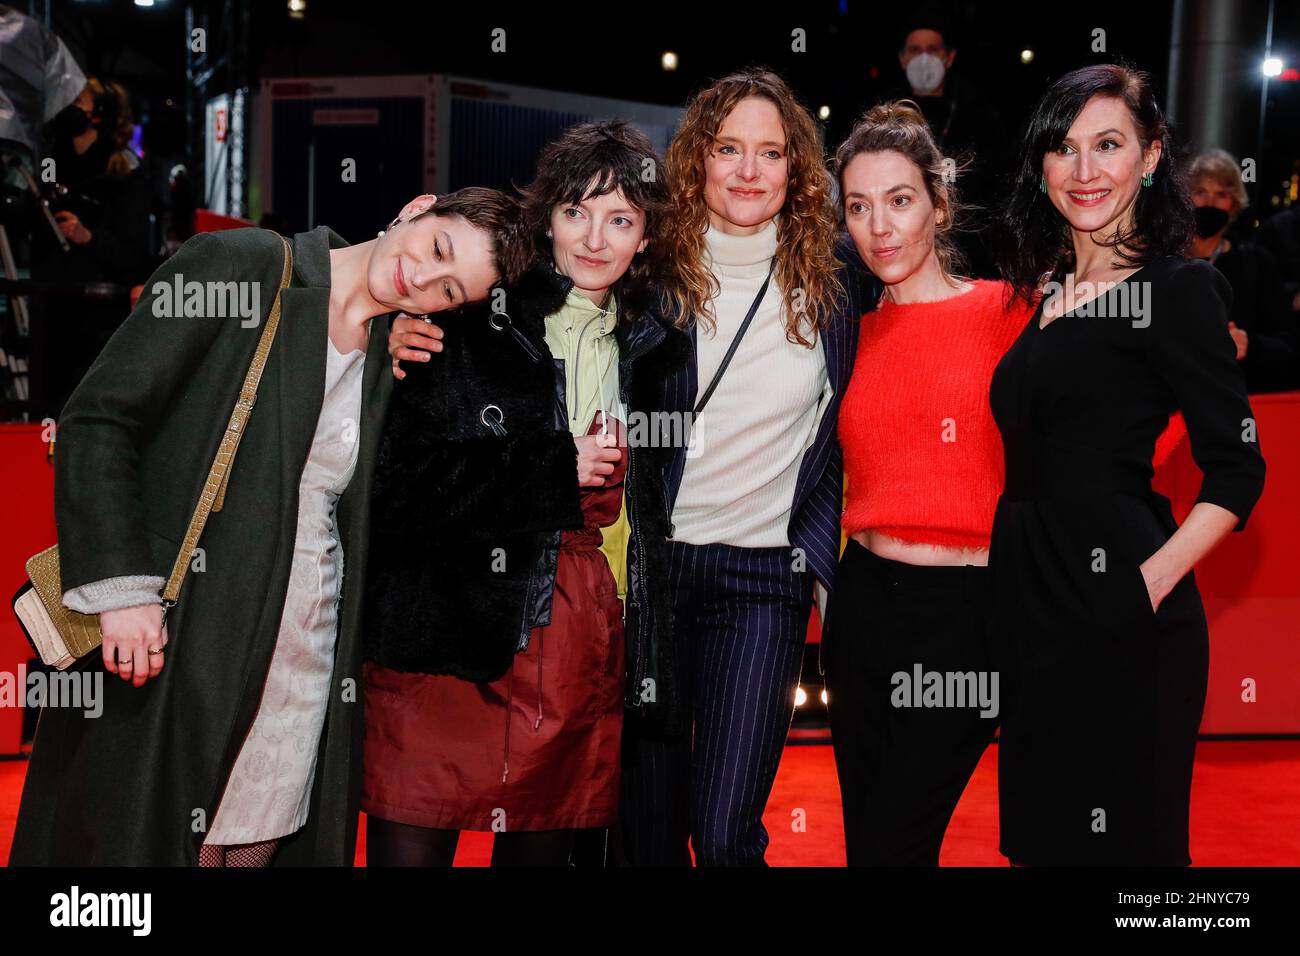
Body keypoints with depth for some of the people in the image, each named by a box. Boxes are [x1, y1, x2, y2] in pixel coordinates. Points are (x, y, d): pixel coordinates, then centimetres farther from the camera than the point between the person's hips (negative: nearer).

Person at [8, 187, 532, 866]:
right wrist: (121, 587, -16)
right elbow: (97, 416, -9)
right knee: (135, 839, 2)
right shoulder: (237, 265, -5)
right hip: (175, 645, -4)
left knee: (260, 840, 7)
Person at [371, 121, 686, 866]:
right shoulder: (467, 328, -1)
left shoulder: (653, 351, 14)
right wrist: (553, 470, -10)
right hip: (451, 648, -4)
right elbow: (397, 486, -10)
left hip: (588, 663, 4)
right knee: (410, 845, -4)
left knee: (543, 848, 9)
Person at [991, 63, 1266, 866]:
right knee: (1038, 824, 17)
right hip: (1031, 595, 8)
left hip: (1116, 616, -8)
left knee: (1119, 835, 4)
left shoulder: (1177, 291, -9)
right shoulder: (1050, 287, 13)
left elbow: (1238, 471, -12)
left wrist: (1152, 582, -19)